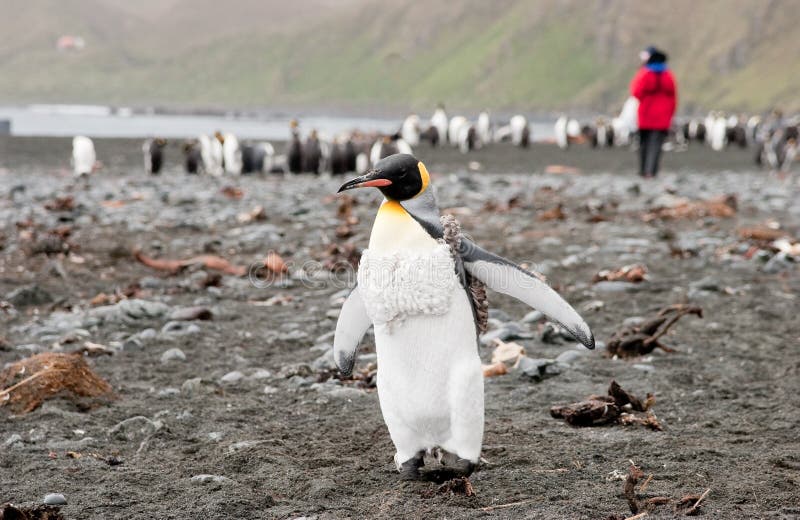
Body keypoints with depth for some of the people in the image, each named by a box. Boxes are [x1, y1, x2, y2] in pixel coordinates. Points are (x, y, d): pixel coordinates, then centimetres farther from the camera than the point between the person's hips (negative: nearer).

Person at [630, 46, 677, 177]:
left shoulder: (644, 74, -9)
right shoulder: (668, 75, 5)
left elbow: (636, 92, -13)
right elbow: (673, 97, 7)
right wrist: (669, 114, 13)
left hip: (646, 117, -2)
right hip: (662, 118, 2)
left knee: (644, 143, 11)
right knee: (656, 144, -2)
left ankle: (643, 170, 13)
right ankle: (651, 170, -14)